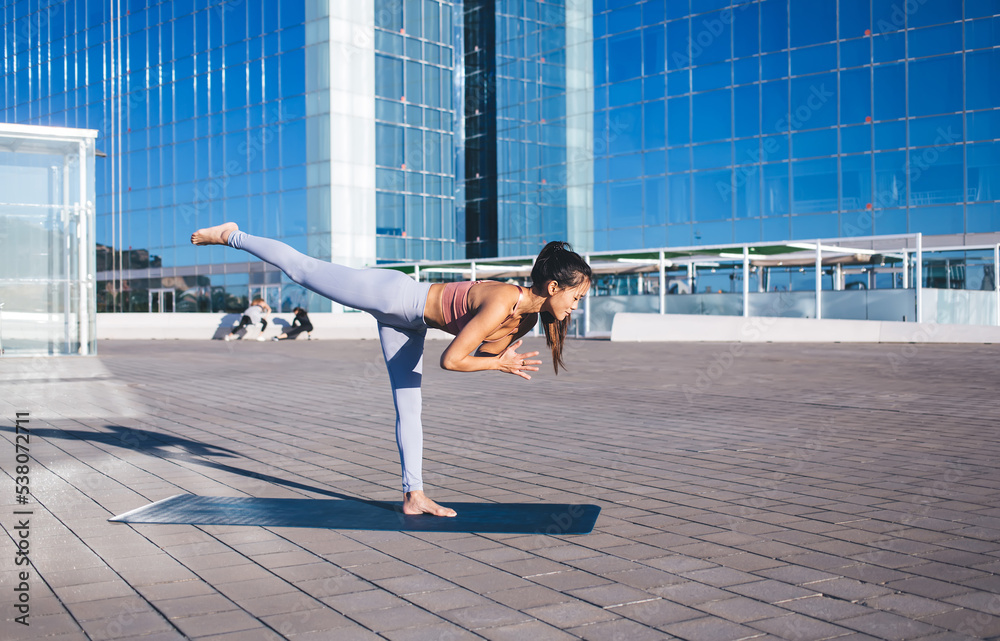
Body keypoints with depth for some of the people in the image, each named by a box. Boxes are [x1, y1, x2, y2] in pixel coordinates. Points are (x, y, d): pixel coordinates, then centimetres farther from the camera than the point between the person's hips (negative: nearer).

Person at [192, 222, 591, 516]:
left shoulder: (527, 320, -5)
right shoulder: (501, 304, -32)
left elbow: (482, 354, 10)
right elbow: (450, 360, -33)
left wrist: (506, 362, -8)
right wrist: (497, 364, -23)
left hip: (405, 323, 8)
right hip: (392, 296, -8)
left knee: (409, 410, 9)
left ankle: (413, 496, 15)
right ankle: (230, 235, 24)